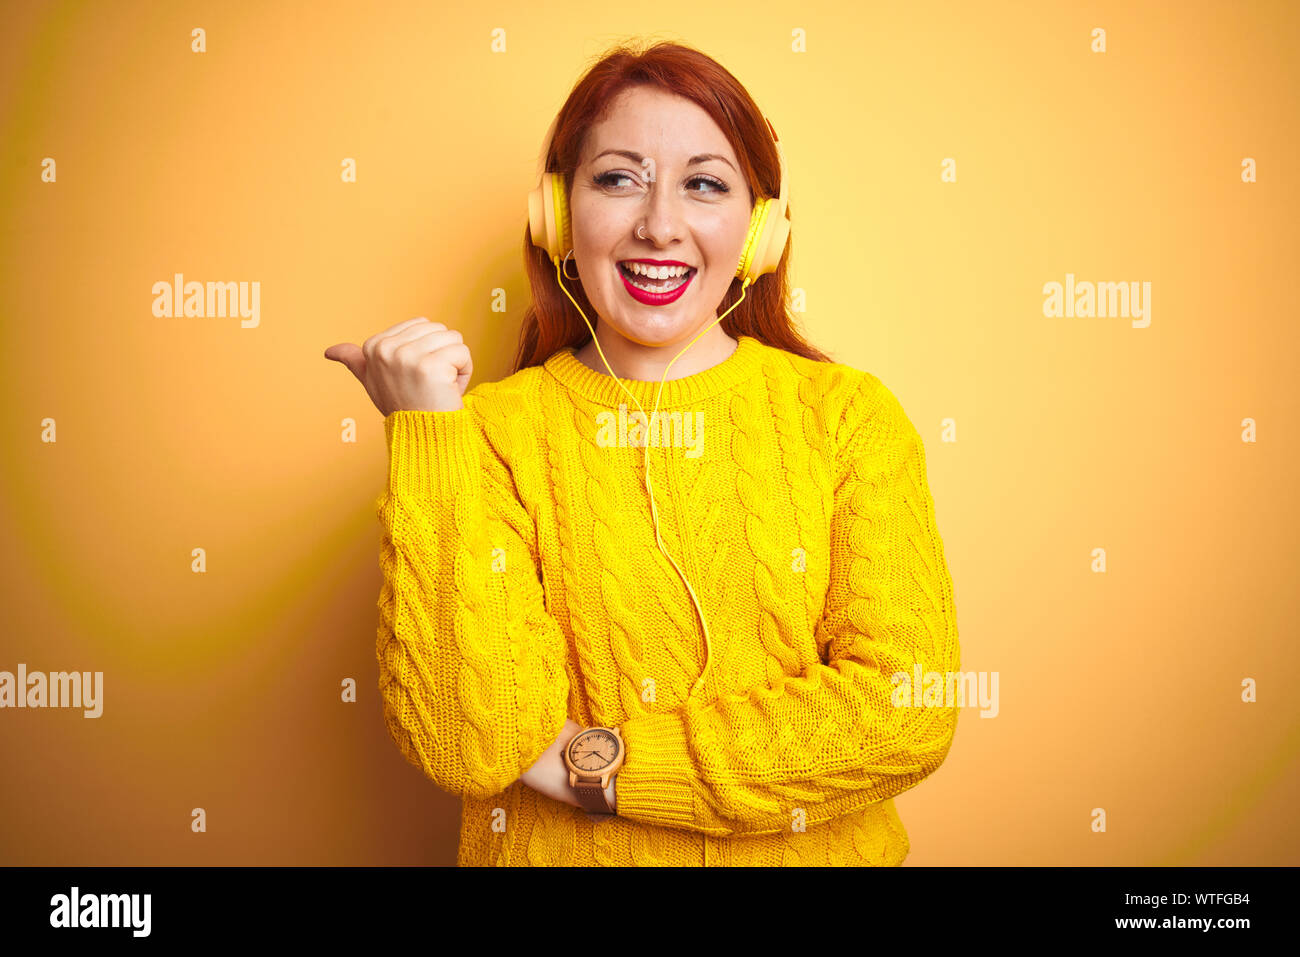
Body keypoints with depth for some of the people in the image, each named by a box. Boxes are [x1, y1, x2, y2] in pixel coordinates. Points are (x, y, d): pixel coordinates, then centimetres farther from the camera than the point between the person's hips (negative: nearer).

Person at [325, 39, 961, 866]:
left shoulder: (850, 415, -2)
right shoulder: (490, 430, -5)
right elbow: (473, 744, -13)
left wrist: (598, 761, -11)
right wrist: (426, 437, -16)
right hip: (552, 852, 0)